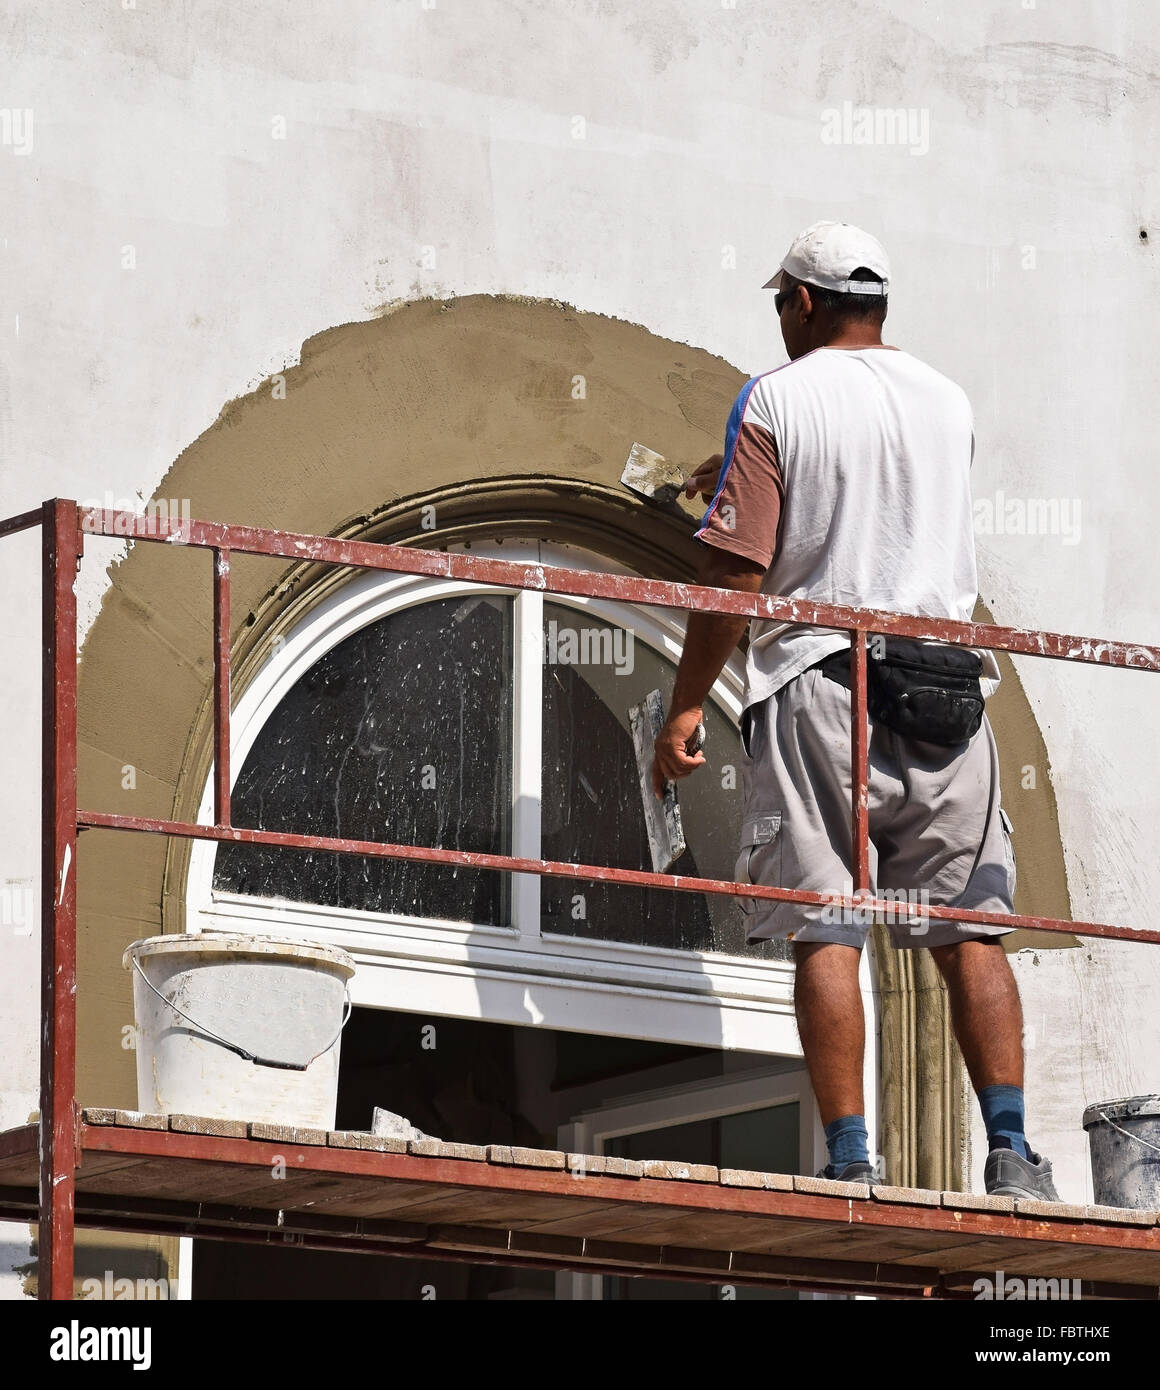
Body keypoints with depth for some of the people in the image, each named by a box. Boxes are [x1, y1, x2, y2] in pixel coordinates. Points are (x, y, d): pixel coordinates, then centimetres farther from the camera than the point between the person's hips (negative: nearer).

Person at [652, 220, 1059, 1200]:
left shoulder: (776, 402, -1)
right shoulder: (948, 402, 15)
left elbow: (739, 573, -8)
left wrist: (687, 707, -1)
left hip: (821, 680, -4)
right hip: (946, 690, 4)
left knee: (825, 933, -5)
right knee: (971, 933, 1)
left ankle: (850, 1161, -13)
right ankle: (1012, 1154, -9)